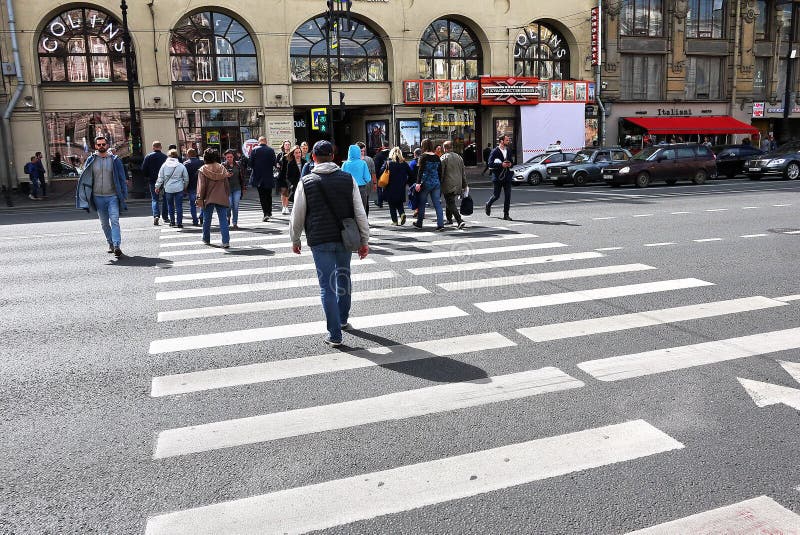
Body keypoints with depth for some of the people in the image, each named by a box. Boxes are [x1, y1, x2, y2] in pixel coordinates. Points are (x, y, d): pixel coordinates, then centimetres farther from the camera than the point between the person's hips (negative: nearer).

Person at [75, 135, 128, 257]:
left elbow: (122, 178, 5)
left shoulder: (115, 159, 2)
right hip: (98, 197, 3)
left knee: (114, 221, -14)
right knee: (104, 223, 11)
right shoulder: (91, 160, 5)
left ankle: (117, 246, -20)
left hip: (112, 196, -3)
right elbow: (84, 178, 8)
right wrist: (83, 195, 0)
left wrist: (123, 194, -2)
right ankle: (110, 243, 24)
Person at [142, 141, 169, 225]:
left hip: (153, 181, 0)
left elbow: (143, 169, -3)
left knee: (154, 199, 4)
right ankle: (165, 216, 18)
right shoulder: (165, 157, -5)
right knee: (165, 199, 13)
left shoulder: (148, 157, -4)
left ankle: (156, 215, -16)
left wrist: (149, 176, 14)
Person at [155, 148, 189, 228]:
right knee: (179, 206, 1)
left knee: (170, 205, 14)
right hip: (179, 189, -1)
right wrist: (185, 186, 18)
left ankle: (172, 221, 19)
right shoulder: (181, 166, -3)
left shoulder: (164, 165, -1)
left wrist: (157, 186, 14)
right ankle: (179, 222, -1)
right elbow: (186, 178, 3)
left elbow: (160, 177, 3)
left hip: (168, 189, 1)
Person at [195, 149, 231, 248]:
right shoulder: (222, 168, 3)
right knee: (223, 220, -1)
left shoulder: (203, 170, -5)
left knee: (207, 219, 14)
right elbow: (227, 184, 7)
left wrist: (200, 198, -4)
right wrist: (227, 196, 15)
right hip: (222, 198, 1)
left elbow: (201, 186, -8)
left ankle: (206, 239, 28)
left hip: (208, 199, -1)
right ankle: (226, 241, -10)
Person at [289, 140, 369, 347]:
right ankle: (342, 320, 38)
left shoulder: (306, 182, -4)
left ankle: (334, 335, 1)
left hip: (320, 241, -3)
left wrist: (295, 240, 16)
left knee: (327, 286, 1)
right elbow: (360, 213, 0)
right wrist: (364, 240, 7)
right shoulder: (348, 179, 1)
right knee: (344, 278, 22)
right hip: (345, 238, 3)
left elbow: (297, 216, 1)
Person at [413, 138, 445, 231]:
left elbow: (420, 170, -15)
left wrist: (418, 183, -18)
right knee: (437, 204, 1)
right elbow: (440, 171, 12)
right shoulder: (437, 157, 8)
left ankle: (419, 223, 22)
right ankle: (440, 224, -7)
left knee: (421, 204, 10)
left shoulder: (424, 156, -8)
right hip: (436, 183, 5)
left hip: (426, 183, -5)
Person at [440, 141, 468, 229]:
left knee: (451, 204, -7)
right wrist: (464, 185, 18)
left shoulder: (444, 157, -9)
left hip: (448, 185, -7)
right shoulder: (459, 157, 12)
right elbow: (463, 171, 14)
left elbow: (441, 173, -11)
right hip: (458, 184, 7)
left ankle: (459, 221, -20)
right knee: (449, 202, 22)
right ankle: (449, 219, 30)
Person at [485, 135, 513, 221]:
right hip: (498, 177, -5)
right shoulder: (495, 151, -9)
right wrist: (501, 165, -21)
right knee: (496, 195, 4)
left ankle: (506, 214, 5)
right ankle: (488, 204, 35)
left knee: (508, 196, -1)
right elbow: (490, 164, -15)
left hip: (507, 176, 5)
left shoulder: (508, 150, 10)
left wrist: (510, 164, 0)